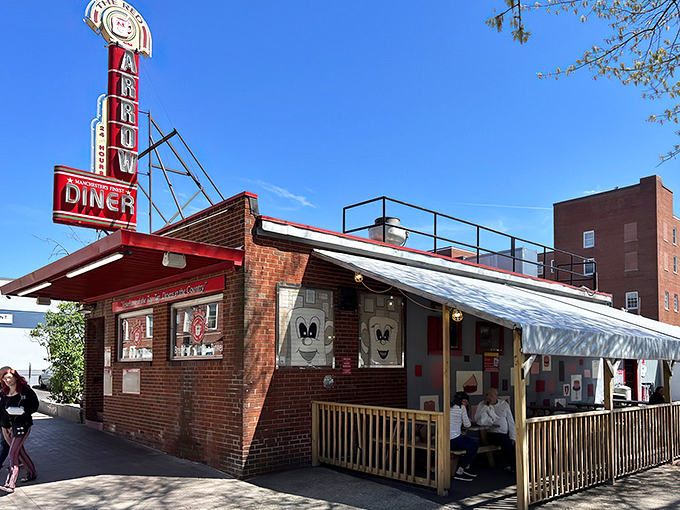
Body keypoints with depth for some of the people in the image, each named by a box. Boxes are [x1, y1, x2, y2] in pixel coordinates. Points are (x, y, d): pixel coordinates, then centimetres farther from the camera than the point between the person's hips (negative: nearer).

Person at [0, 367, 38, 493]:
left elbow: (35, 405, -3)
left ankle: (10, 484, -13)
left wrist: (24, 410, -20)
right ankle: (32, 473, 33)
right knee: (20, 451, 16)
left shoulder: (25, 391, -8)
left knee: (13, 453, -12)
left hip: (22, 425, -6)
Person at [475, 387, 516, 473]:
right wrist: (486, 406, -13)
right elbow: (476, 419, -12)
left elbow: (511, 421, 10)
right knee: (505, 441, -30)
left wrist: (512, 437, 0)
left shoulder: (504, 404, 11)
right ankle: (513, 466, -19)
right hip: (492, 433, -3)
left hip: (506, 433, 3)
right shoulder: (482, 405, 5)